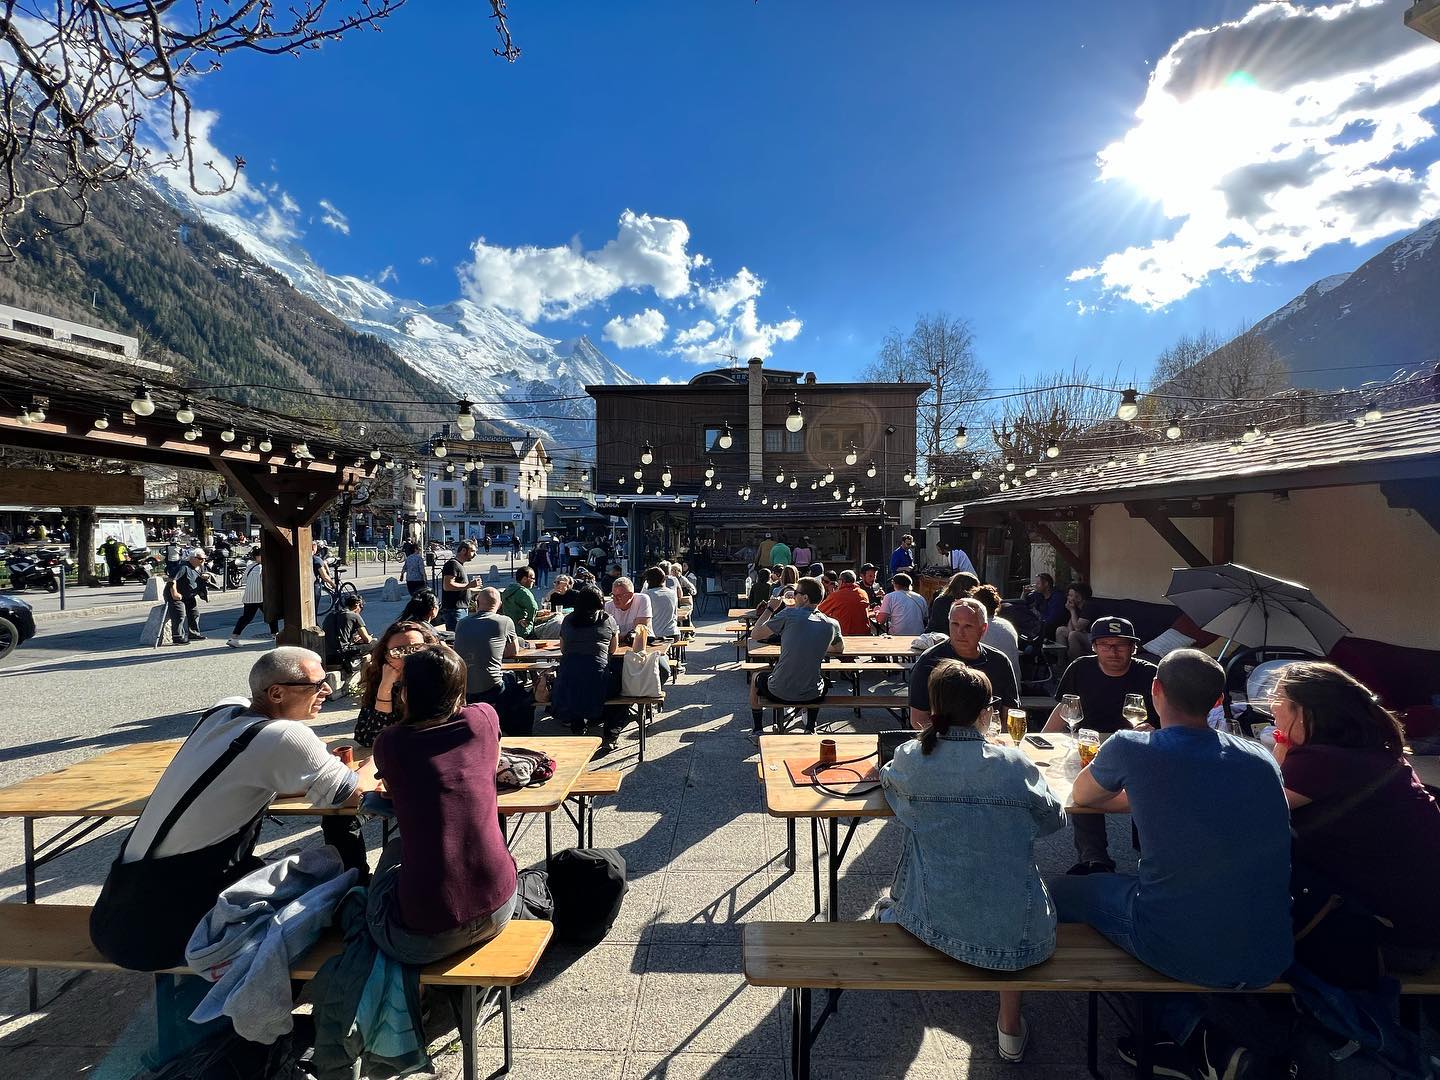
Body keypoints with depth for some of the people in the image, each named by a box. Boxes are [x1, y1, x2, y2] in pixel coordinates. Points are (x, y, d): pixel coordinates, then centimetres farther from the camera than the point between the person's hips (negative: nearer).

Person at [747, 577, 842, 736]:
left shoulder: (789, 615, -15)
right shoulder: (831, 624, -4)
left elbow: (755, 635, -6)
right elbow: (839, 647, 19)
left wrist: (770, 609, 5)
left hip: (780, 693, -3)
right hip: (812, 696, 3)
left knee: (756, 678, 32)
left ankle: (757, 731, 36)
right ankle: (810, 729, 38)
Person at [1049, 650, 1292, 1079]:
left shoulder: (1132, 749, -13)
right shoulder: (1261, 759, 0)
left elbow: (1081, 796, 8)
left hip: (1181, 951, -5)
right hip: (1269, 959, 6)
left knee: (1060, 890, 18)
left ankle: (1195, 1037, 16)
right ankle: (1203, 1043, 26)